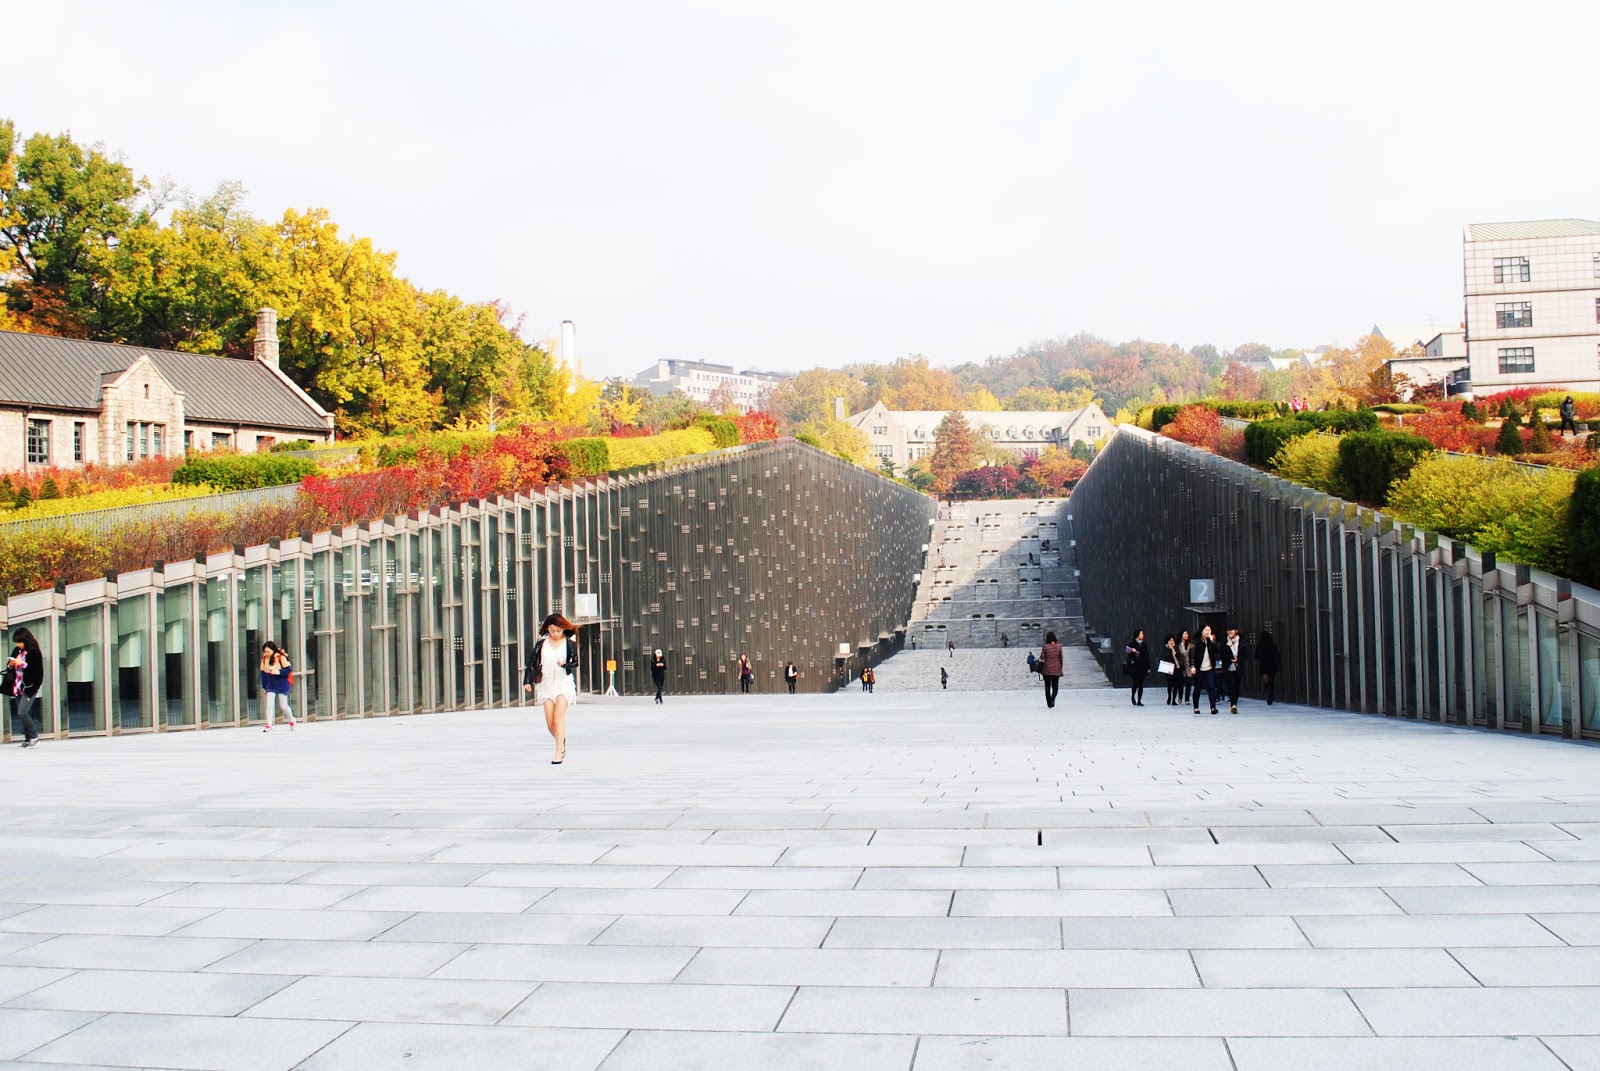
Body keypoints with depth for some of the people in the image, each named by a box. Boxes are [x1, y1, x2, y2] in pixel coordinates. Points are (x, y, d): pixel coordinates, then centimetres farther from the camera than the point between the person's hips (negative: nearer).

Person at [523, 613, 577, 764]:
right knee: (550, 723, 3)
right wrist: (527, 681, 1)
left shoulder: (570, 643, -3)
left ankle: (559, 752, -10)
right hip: (546, 684, 3)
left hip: (564, 683, -3)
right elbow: (531, 660, 6)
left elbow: (575, 663, -2)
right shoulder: (541, 642, 2)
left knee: (558, 719, -13)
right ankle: (562, 744, 29)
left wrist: (565, 665, -22)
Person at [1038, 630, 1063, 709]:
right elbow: (1060, 658, 4)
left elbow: (1042, 657, -10)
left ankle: (1049, 702, 14)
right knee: (1055, 686, 8)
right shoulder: (1058, 646, -2)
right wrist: (1061, 668, 14)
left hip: (1047, 668, -1)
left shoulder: (1045, 647, -9)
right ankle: (1052, 698, -19)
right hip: (1056, 669, 1)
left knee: (1047, 686, 11)